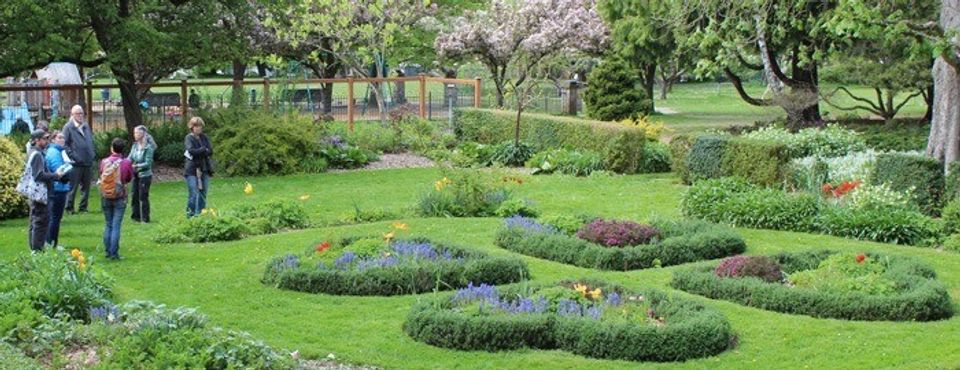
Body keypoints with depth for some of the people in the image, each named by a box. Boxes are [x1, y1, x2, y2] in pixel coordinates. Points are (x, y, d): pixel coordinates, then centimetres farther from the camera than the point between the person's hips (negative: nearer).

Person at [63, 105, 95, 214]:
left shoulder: (86, 126, 15)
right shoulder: (68, 127, -4)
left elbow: (91, 140, 24)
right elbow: (64, 144, -8)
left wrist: (92, 154, 12)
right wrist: (72, 156, -14)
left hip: (88, 162, 6)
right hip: (76, 163, -6)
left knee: (86, 186, 10)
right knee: (72, 187, -3)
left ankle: (83, 207, 17)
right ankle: (69, 208, 5)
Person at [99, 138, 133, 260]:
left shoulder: (104, 162, -7)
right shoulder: (126, 163, -13)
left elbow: (101, 175, 8)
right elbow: (129, 178, 2)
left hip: (105, 197, 3)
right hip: (119, 198, -3)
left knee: (108, 225, 14)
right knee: (116, 226, 0)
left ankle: (108, 251, 16)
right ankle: (114, 253, -1)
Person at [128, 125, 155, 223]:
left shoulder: (148, 147, -15)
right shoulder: (135, 145, 4)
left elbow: (148, 163, -18)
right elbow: (130, 158, 3)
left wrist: (136, 166, -27)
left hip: (145, 175, -6)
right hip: (136, 174, 6)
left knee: (143, 196, -1)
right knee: (134, 195, 11)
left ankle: (145, 218, 10)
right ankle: (135, 216, 23)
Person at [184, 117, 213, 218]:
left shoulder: (204, 138, 13)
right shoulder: (189, 138, -1)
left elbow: (210, 151, 3)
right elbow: (191, 150, -18)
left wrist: (198, 152, -12)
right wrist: (204, 149, -8)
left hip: (204, 169, 5)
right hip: (192, 170, -5)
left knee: (203, 194, 5)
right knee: (194, 194, -11)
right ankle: (190, 215, -5)